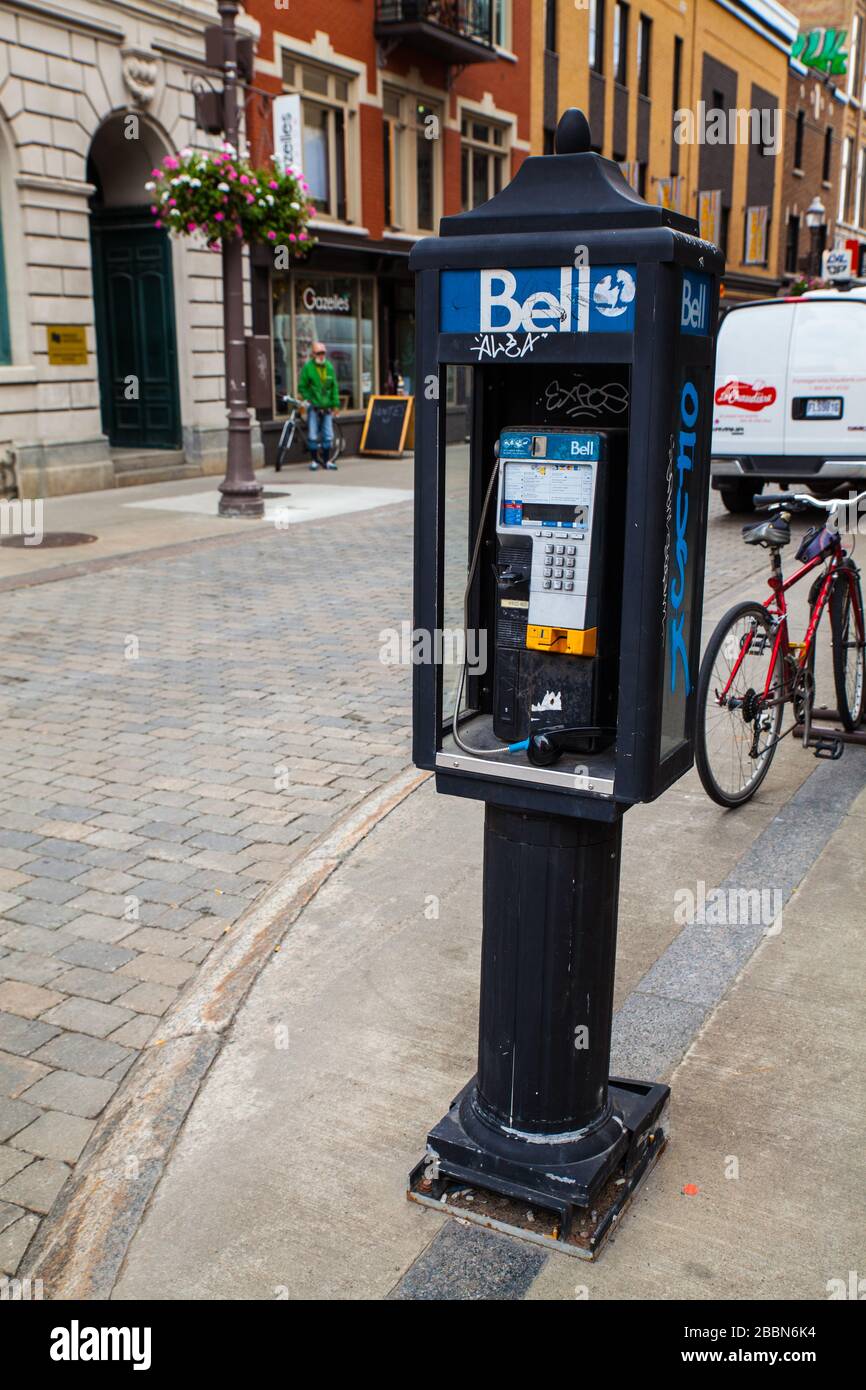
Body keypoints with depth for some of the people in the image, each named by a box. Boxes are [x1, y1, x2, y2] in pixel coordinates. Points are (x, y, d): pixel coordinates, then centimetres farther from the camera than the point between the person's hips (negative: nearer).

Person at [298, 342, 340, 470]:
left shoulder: (329, 367, 7)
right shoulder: (308, 367, -4)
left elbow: (334, 386, 11)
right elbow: (302, 386, 1)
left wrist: (335, 404, 8)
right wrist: (306, 399, -9)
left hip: (327, 407, 4)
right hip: (313, 407, -3)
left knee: (328, 435, 5)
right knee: (313, 436, -3)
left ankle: (326, 460, 15)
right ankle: (314, 460, 9)